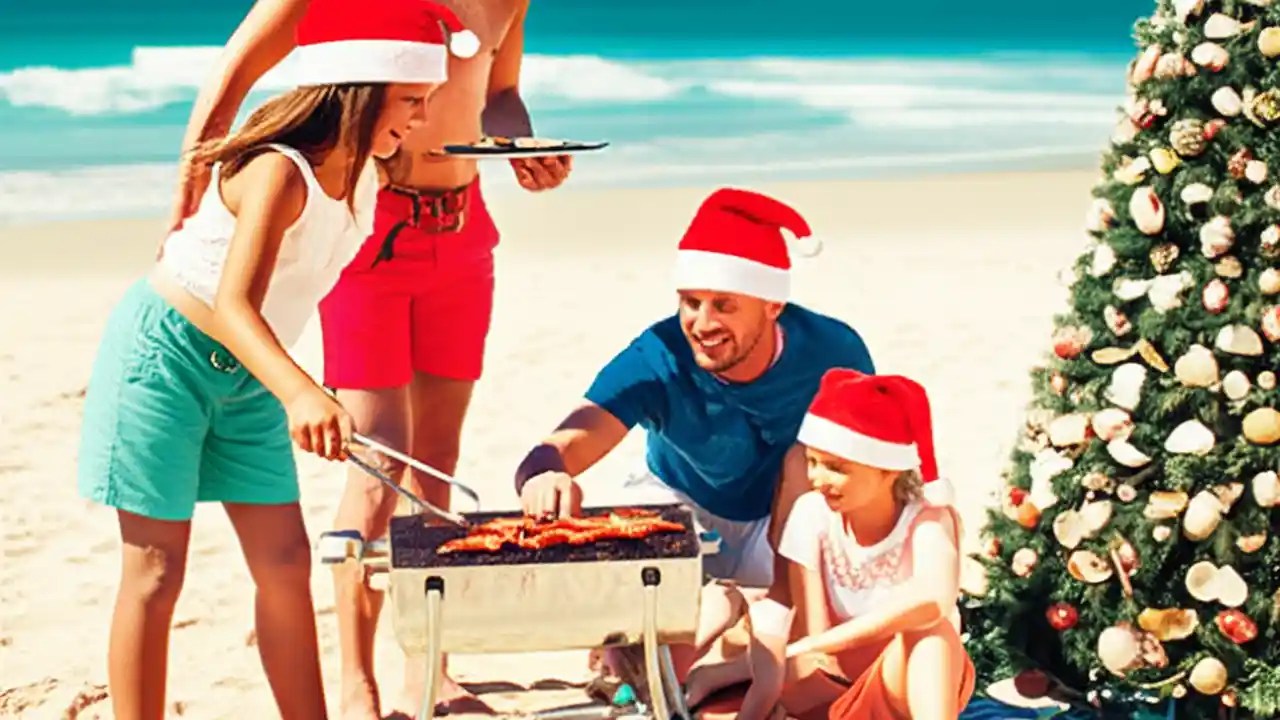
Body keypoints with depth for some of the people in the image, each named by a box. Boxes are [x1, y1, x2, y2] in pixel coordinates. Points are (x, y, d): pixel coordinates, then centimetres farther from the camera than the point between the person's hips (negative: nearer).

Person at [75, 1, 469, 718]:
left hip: (247, 376, 8)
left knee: (285, 562, 5)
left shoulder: (367, 176, -2)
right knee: (157, 568, -4)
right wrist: (300, 393, -52)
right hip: (166, 355, -8)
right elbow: (233, 305, -40)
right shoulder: (278, 173, -28)